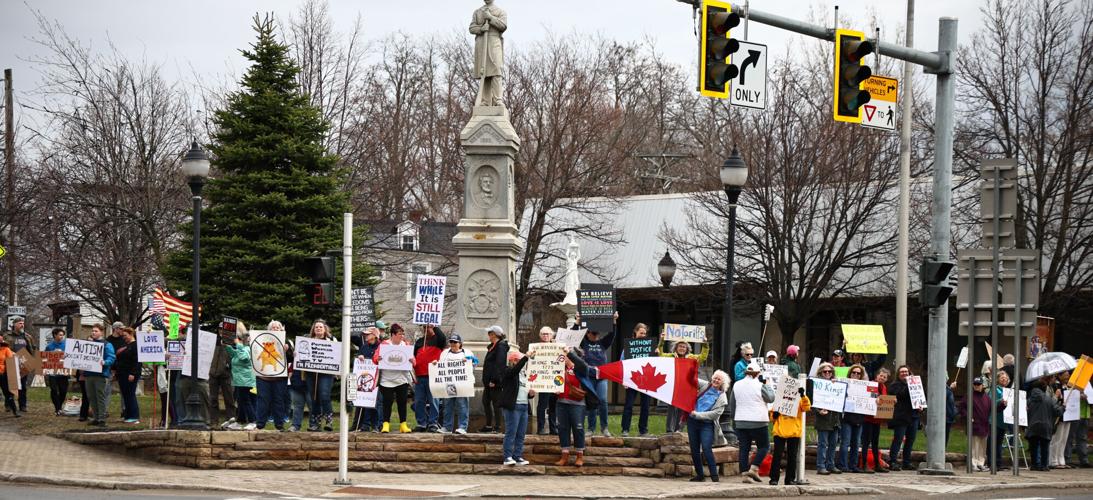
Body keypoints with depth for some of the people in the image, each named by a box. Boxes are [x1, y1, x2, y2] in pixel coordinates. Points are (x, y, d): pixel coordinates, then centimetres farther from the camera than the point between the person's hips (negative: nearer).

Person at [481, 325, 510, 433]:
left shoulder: (501, 346, -14)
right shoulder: (493, 346, 17)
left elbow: (499, 364, -21)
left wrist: (494, 380, -24)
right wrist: (485, 380, 19)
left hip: (495, 382, -10)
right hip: (489, 381, 10)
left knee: (496, 403, -6)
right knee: (485, 401, 13)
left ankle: (498, 426, -2)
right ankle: (488, 425, 20)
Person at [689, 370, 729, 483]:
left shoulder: (721, 397, -2)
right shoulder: (704, 386, 8)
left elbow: (715, 413, -10)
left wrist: (697, 414, -14)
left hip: (707, 424, -4)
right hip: (692, 422, 4)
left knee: (706, 449, -16)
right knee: (694, 450, 6)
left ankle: (714, 476, -11)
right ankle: (699, 475, 17)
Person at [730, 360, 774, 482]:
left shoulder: (737, 385, 7)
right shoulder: (760, 385, -10)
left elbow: (731, 404, 14)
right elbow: (771, 398, -2)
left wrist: (734, 418, 25)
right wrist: (767, 386, 9)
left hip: (740, 422, 5)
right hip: (758, 422, -5)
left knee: (744, 448, 7)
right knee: (764, 446, 7)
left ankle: (744, 473, 2)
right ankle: (753, 468, -7)